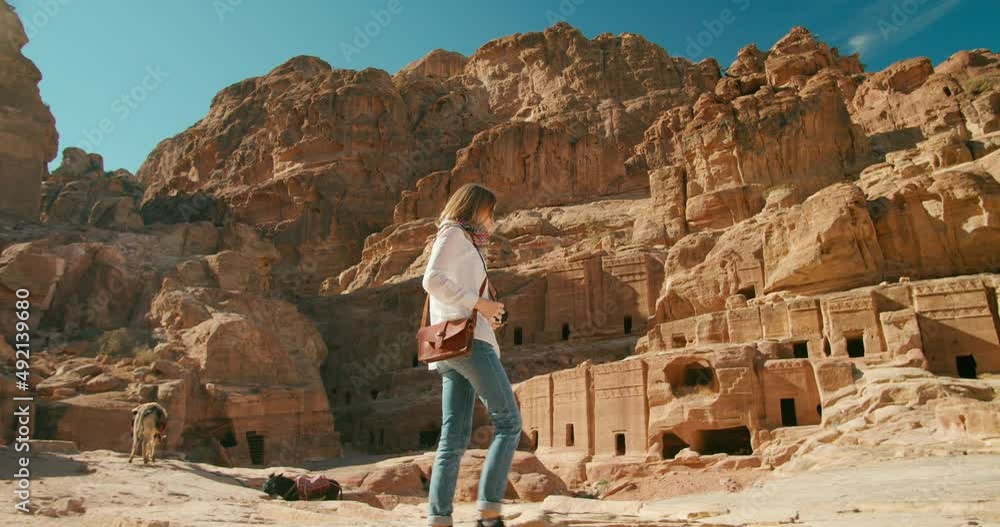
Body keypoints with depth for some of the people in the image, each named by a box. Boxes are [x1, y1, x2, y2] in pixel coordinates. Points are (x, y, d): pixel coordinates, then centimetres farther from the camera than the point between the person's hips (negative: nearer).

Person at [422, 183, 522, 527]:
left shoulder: (463, 245, 30)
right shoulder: (454, 233, 2)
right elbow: (432, 280, -14)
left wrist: (485, 316, 16)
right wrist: (479, 303, -12)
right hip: (468, 339, -9)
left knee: (454, 436, 0)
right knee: (509, 422, -8)